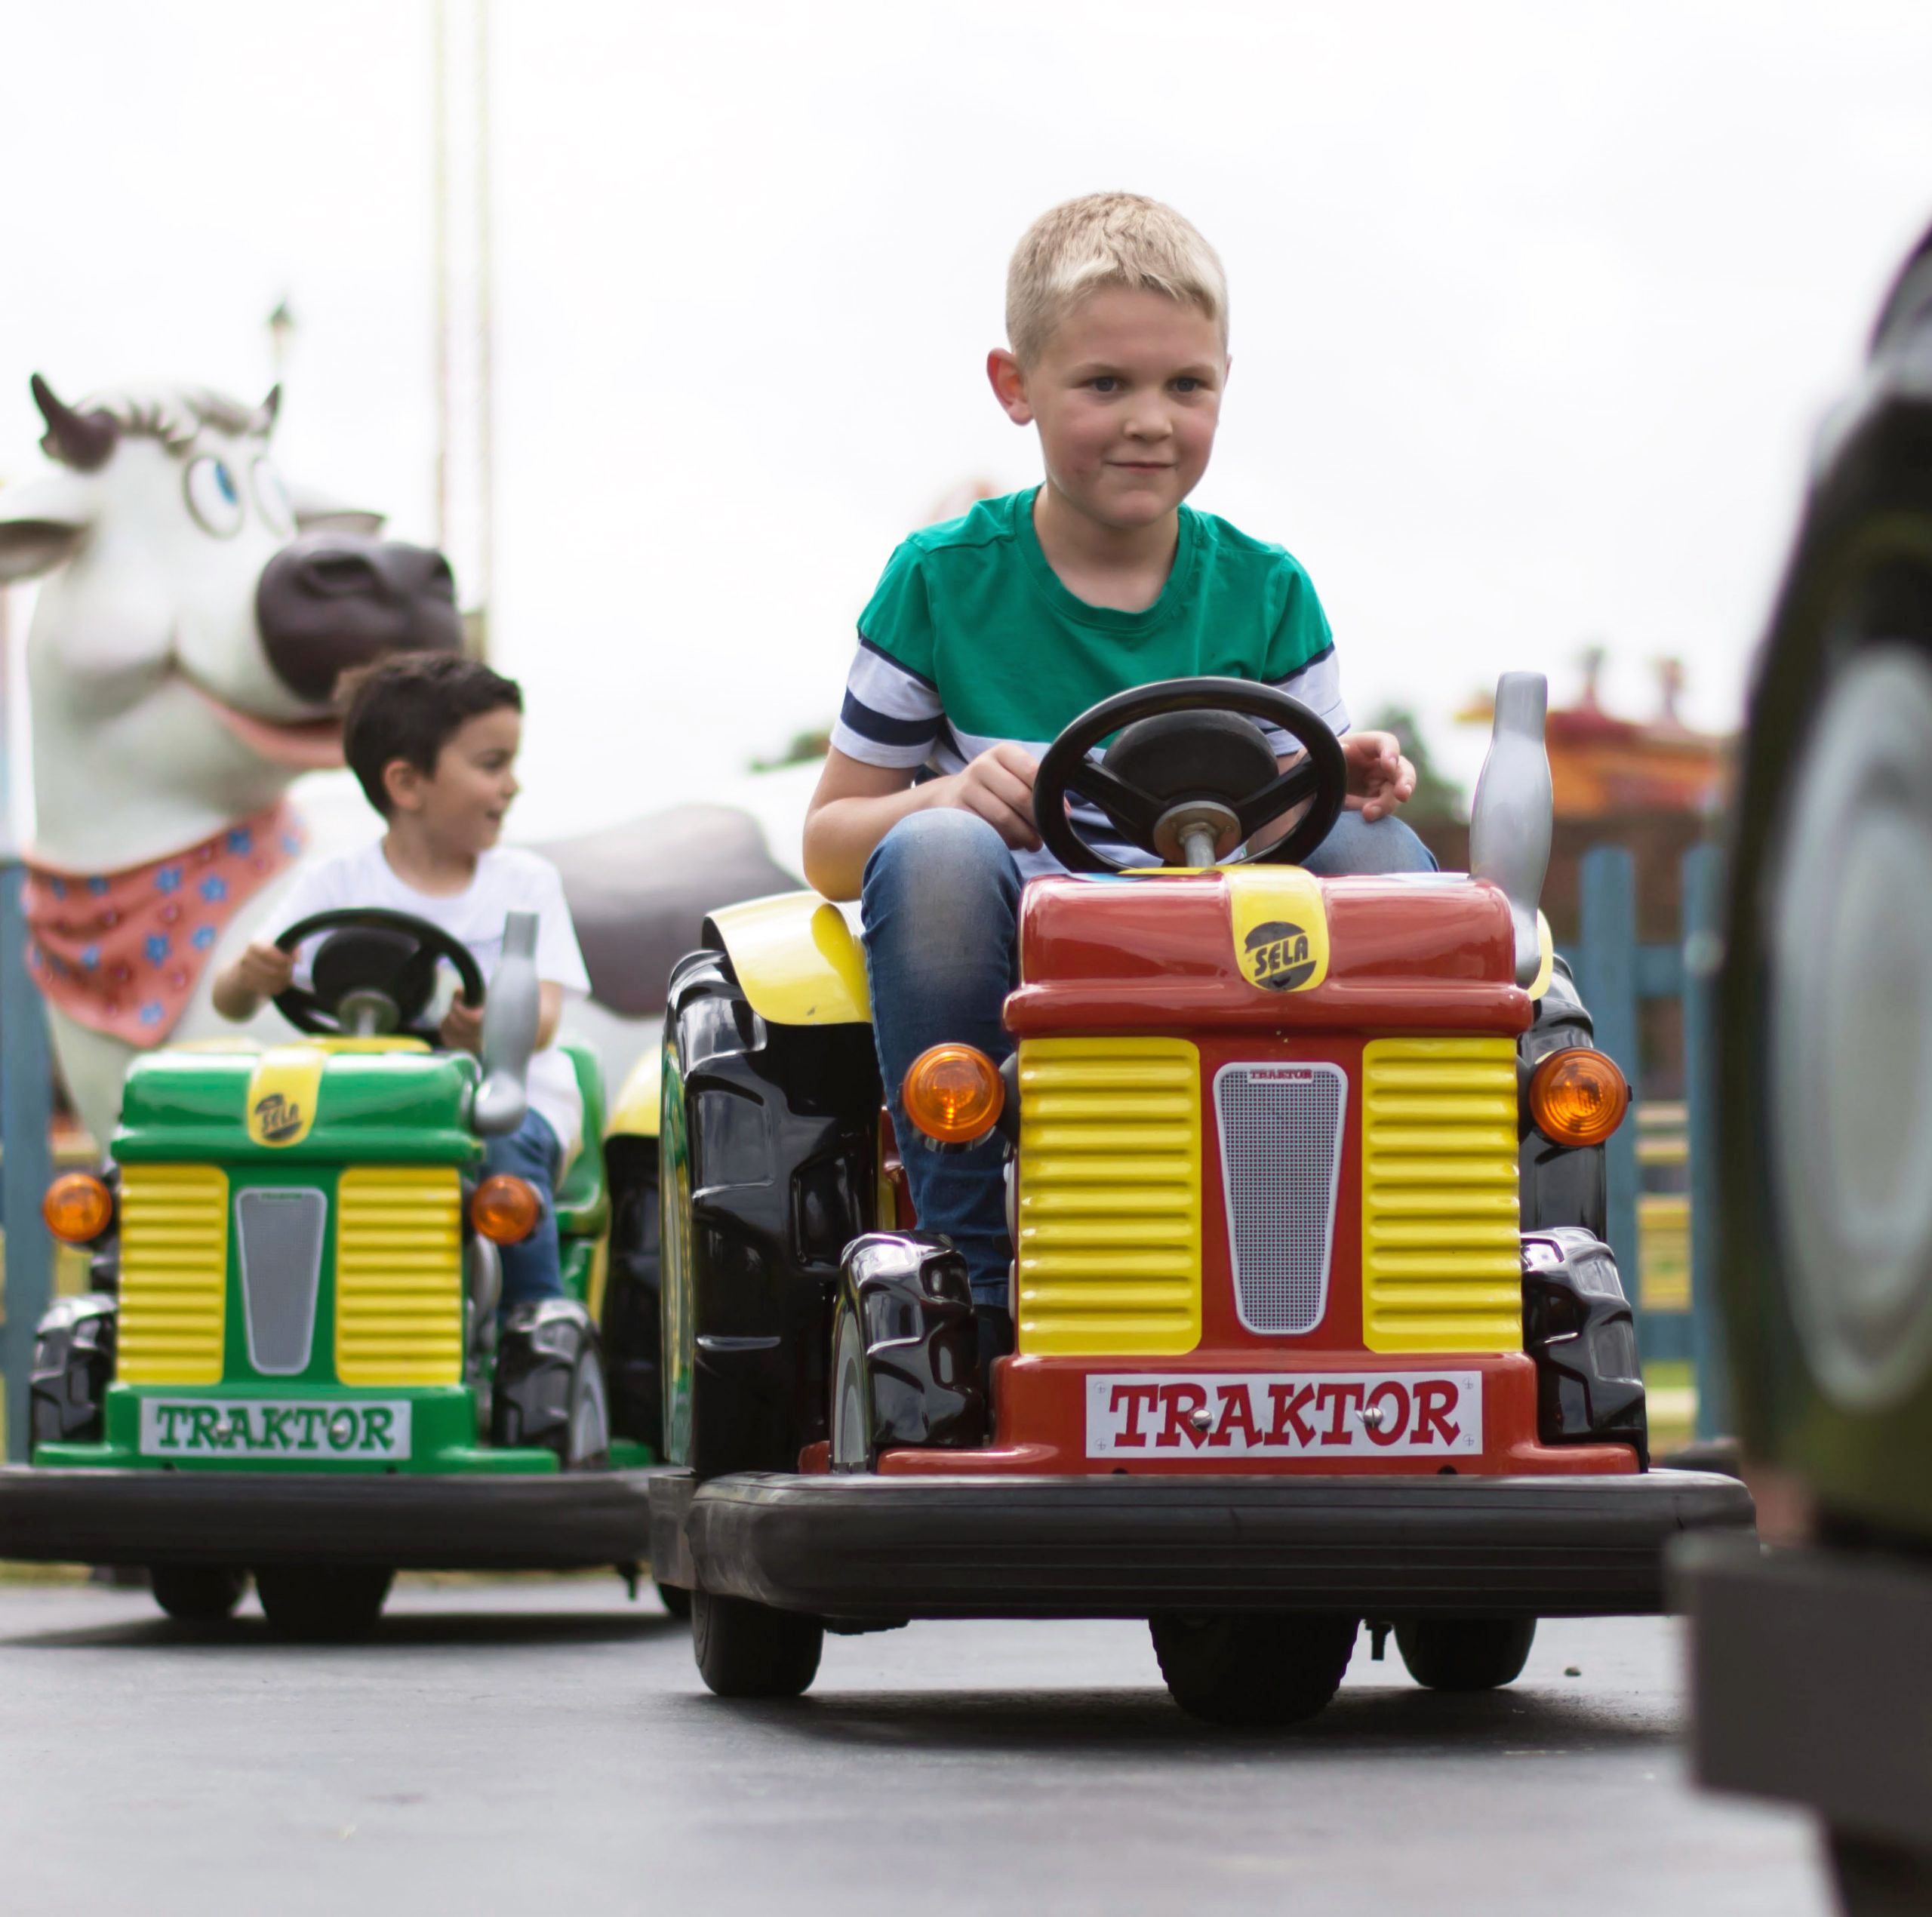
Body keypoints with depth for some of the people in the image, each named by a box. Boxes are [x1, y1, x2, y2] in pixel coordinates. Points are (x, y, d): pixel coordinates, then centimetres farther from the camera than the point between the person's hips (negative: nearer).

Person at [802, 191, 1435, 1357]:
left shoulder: (1266, 595, 7)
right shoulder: (942, 585, 2)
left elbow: (1308, 812, 9)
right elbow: (831, 847, 5)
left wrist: (1350, 783, -16)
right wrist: (949, 795, -17)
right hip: (1012, 976, -2)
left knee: (1373, 849, -23)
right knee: (934, 855, -34)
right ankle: (977, 1280, -28)